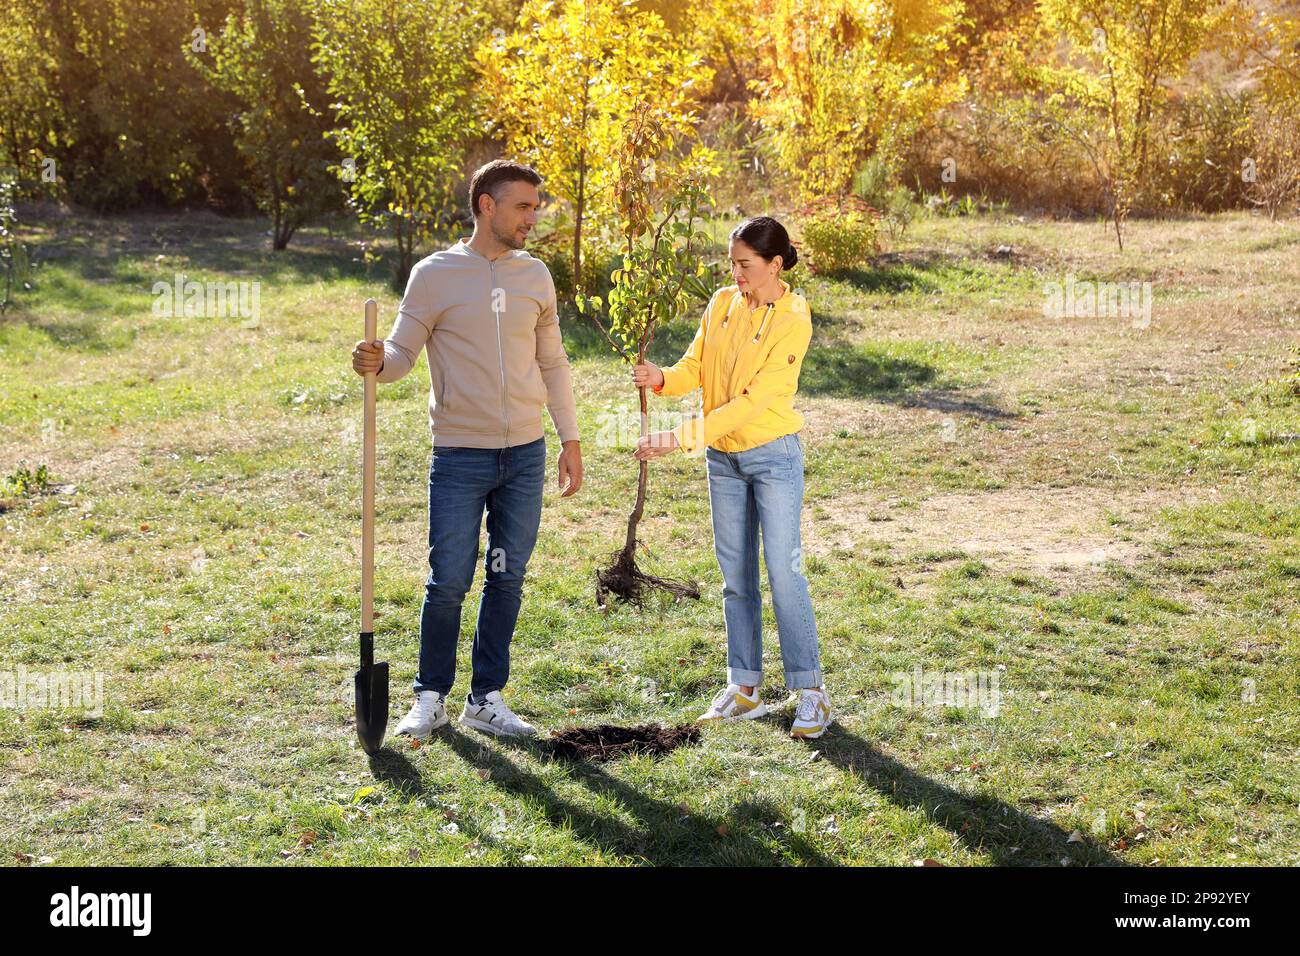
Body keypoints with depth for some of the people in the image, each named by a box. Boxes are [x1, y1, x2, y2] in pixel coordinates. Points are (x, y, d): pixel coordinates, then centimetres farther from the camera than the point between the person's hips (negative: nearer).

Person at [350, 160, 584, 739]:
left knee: (507, 580, 8)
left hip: (525, 453, 4)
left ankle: (486, 699, 20)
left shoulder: (536, 276, 9)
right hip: (459, 456, -4)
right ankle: (430, 698, 15)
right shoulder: (435, 274, -3)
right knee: (448, 582, -2)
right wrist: (377, 362, -28)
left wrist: (570, 440, 12)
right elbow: (402, 352, -4)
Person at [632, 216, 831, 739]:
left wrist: (680, 437, -26)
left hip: (773, 455, -6)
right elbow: (695, 367, 6)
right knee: (735, 574, 11)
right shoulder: (722, 304, 2)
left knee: (784, 572, -7)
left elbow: (753, 401, -22)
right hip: (722, 457, 6)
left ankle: (810, 691, 2)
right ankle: (744, 688, 20)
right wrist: (661, 378, -18)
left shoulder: (793, 320, -16)